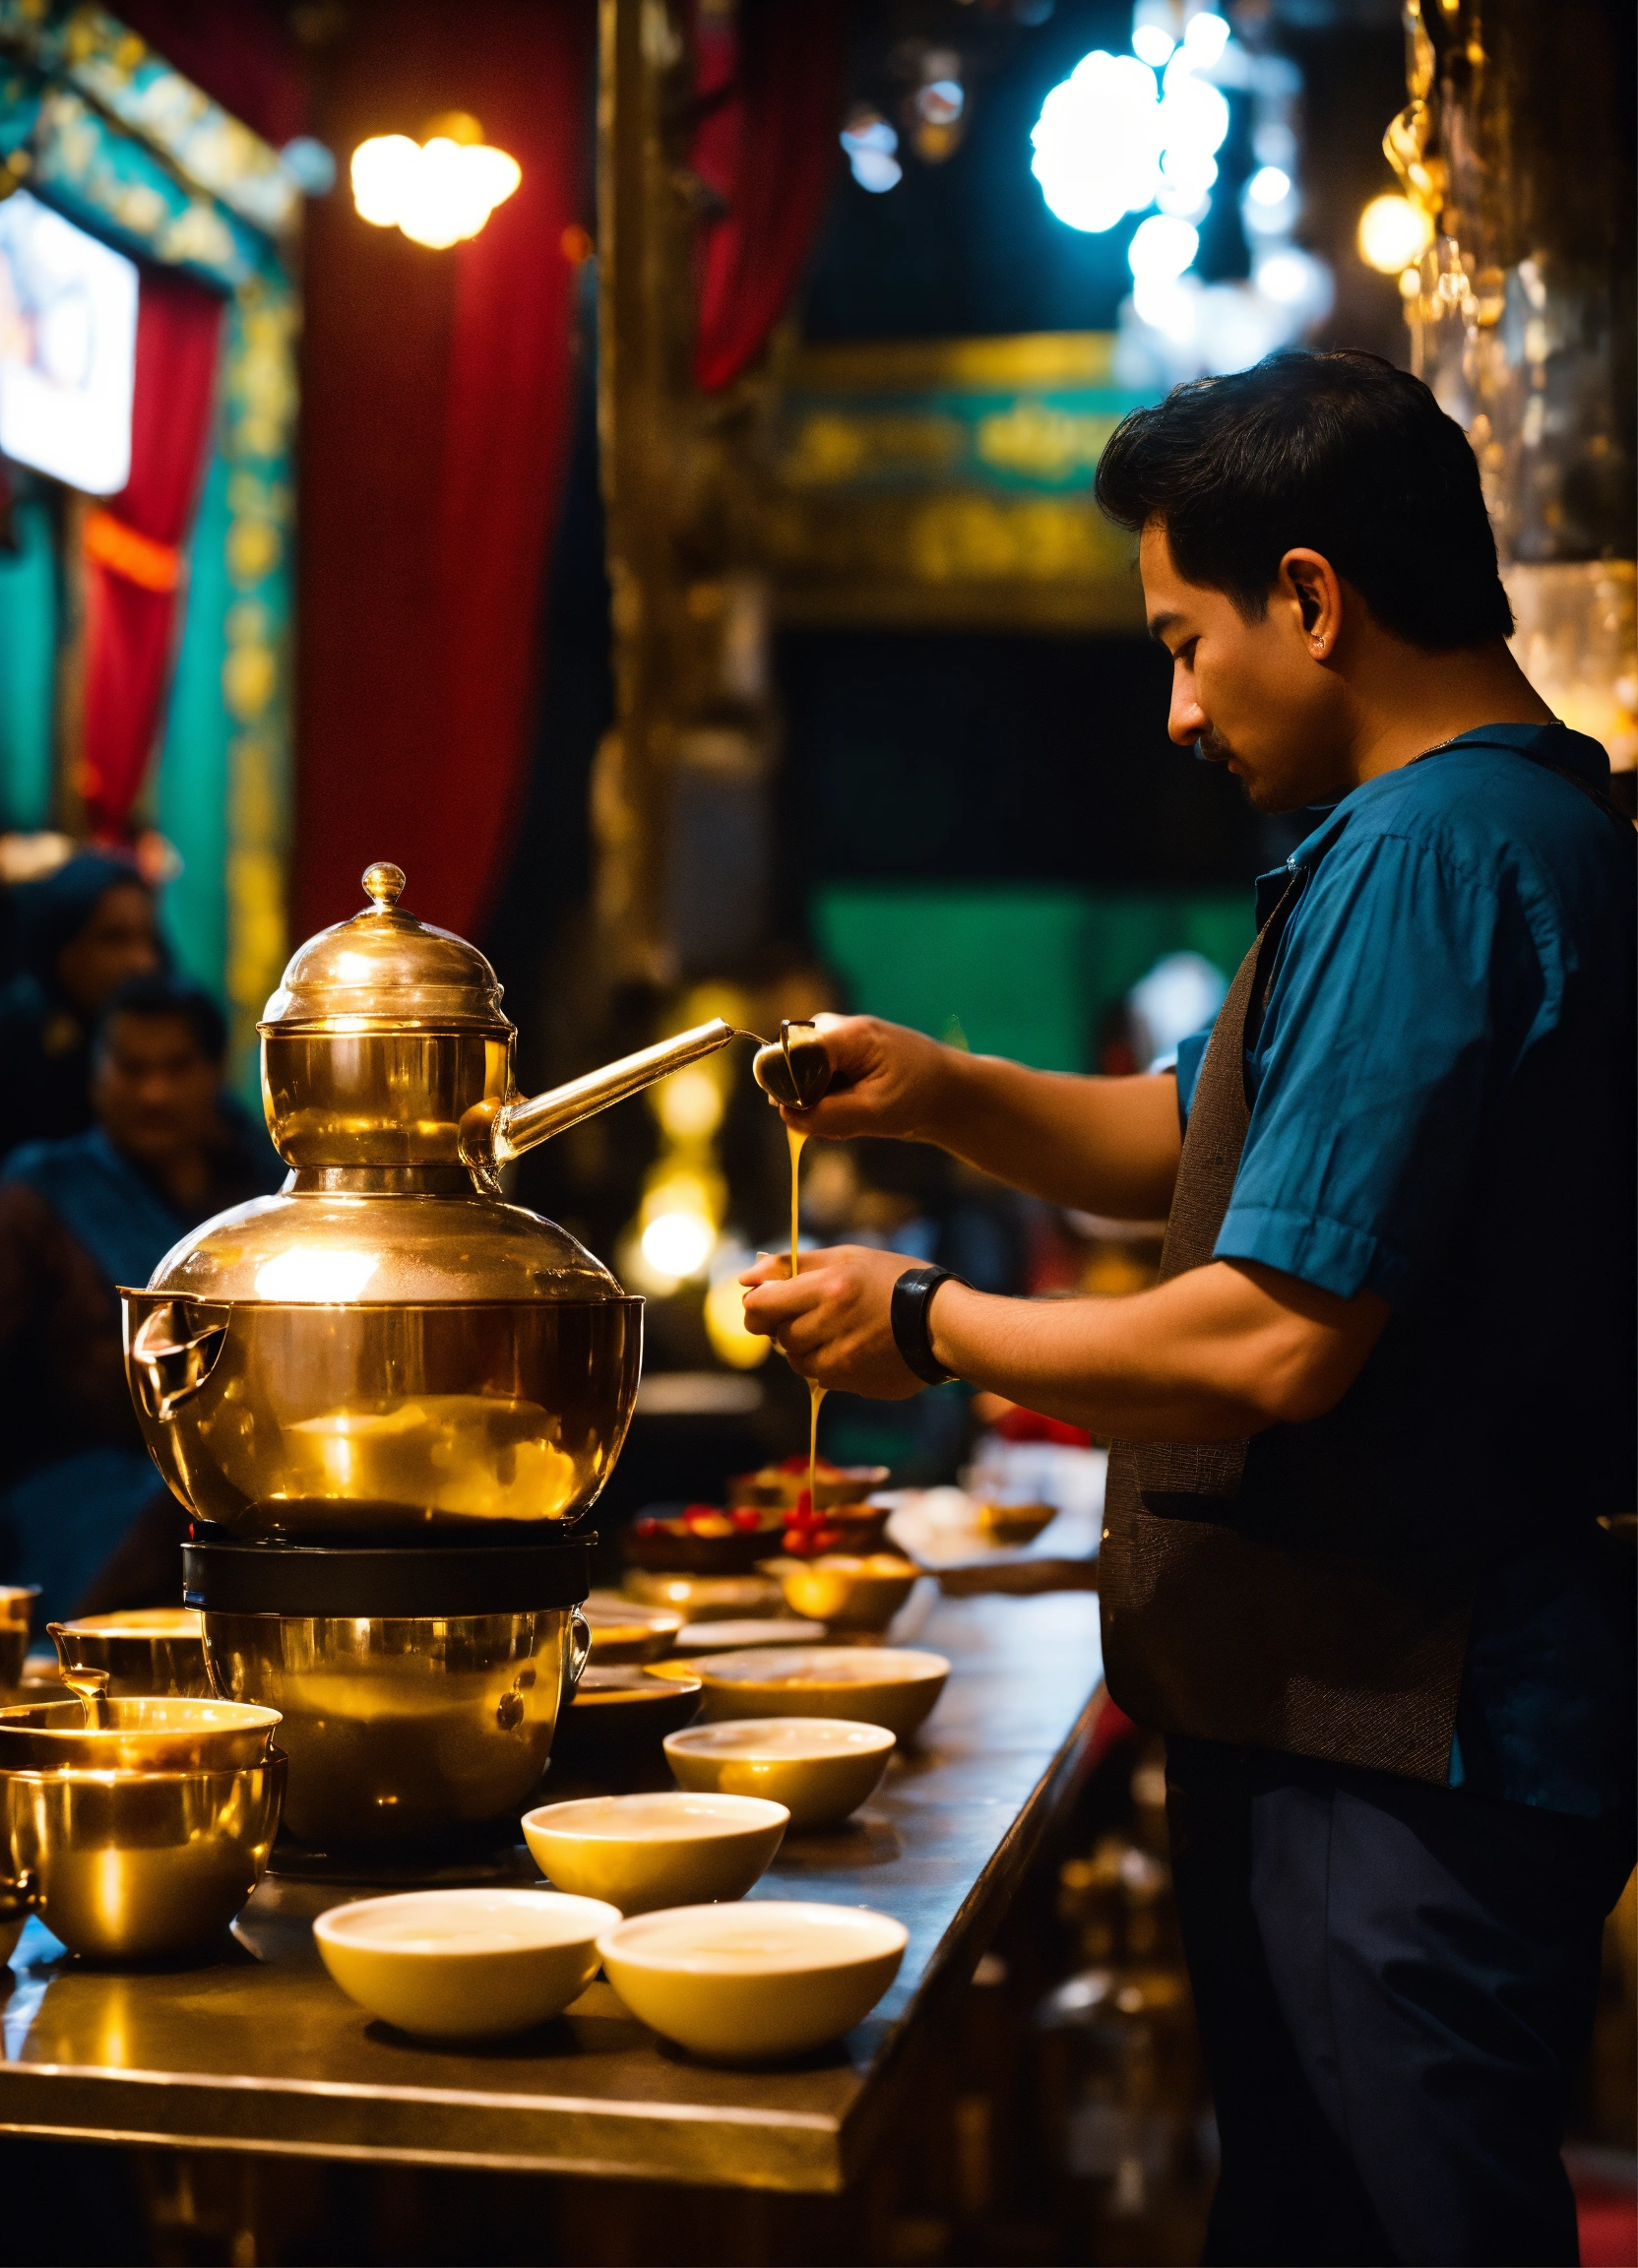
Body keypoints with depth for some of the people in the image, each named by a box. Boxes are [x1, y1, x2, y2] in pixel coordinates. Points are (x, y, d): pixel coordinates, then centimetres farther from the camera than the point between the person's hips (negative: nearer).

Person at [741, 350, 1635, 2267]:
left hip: (1398, 1749, -10)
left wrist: (931, 1326, -11)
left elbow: (1282, 1340, -25)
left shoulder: (1428, 857, -20)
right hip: (1368, 1720, 10)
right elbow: (1207, 1137, 23)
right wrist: (948, 1096, 7)